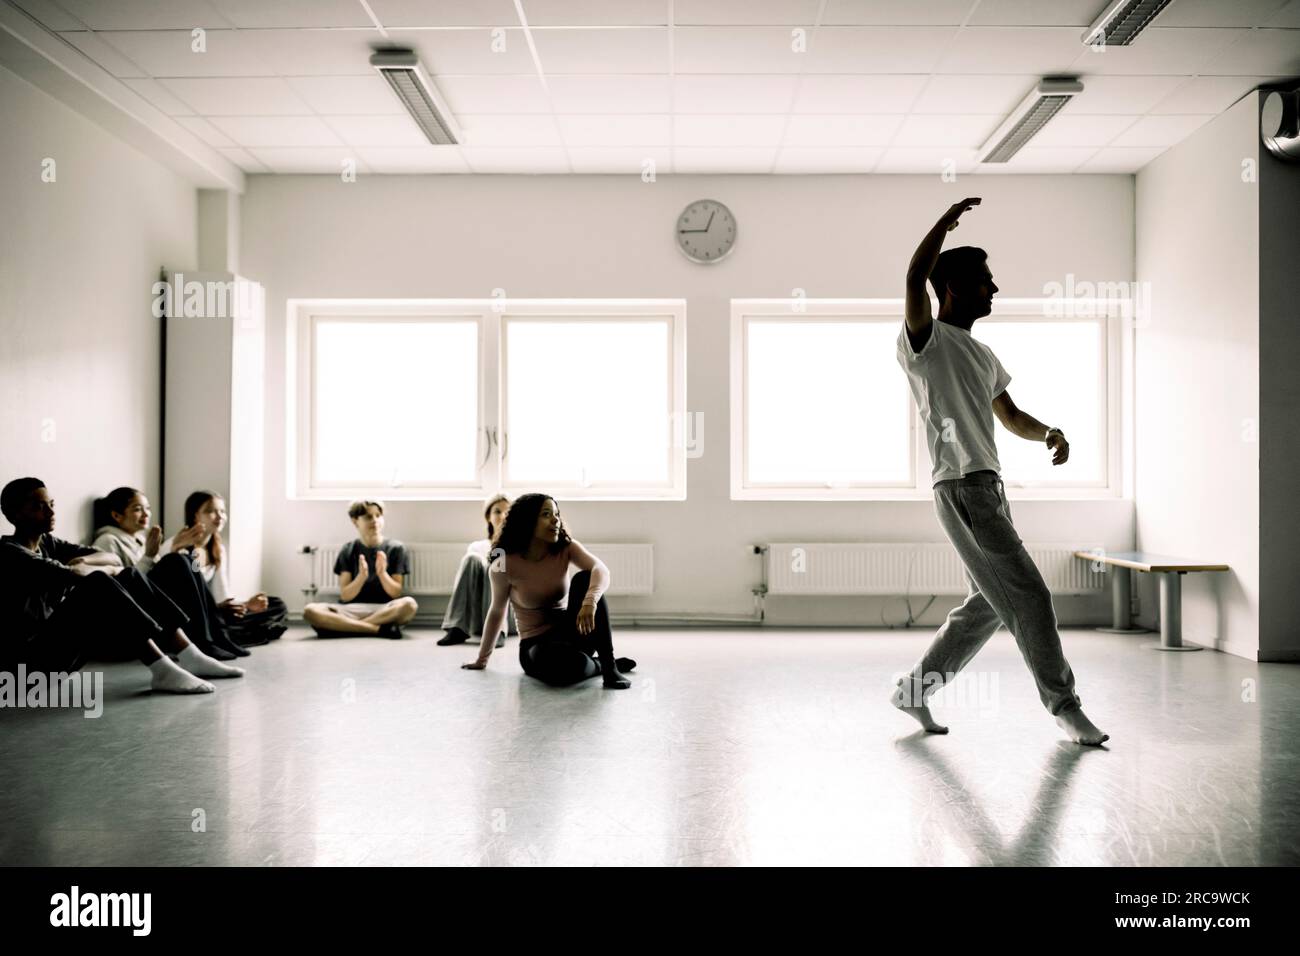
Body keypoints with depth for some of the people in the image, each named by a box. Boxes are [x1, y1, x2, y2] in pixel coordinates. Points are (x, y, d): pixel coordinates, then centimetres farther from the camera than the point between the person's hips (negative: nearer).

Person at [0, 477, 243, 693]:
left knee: (129, 576, 0)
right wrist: (106, 570, -7)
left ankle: (190, 658, -9)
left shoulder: (48, 543, 14)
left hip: (62, 643, 9)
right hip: (32, 655, -9)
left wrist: (83, 561, -11)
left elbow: (113, 559, 9)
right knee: (98, 583, -27)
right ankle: (162, 671, -35)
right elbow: (73, 575, -27)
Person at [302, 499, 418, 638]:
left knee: (409, 604, -35)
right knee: (310, 611, -28)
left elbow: (396, 593, 1)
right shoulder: (348, 551, 8)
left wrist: (382, 573, -17)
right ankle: (381, 629, -29)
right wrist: (361, 576, -17)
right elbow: (345, 596, 1)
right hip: (352, 610, 1)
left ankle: (341, 626, -27)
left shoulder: (395, 548, 6)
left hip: (384, 610, -1)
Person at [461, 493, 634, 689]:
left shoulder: (565, 548, -7)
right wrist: (482, 659, 12)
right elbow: (497, 612, 3)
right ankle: (598, 666, -6)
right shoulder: (504, 565, -12)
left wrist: (590, 602, -48)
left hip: (570, 633, 3)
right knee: (568, 666, -41)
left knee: (584, 579, -27)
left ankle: (609, 664, -24)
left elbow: (601, 570, -26)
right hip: (535, 643, -3)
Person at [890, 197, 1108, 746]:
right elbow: (914, 279, -25)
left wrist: (1049, 433, 5)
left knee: (988, 605, 14)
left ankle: (915, 690, 22)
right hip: (962, 489, -10)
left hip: (987, 488, 10)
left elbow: (1012, 418, 25)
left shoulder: (982, 355, 22)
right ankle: (1064, 706, 5)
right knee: (1028, 597, -7)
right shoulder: (924, 341, -6)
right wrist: (948, 218, -18)